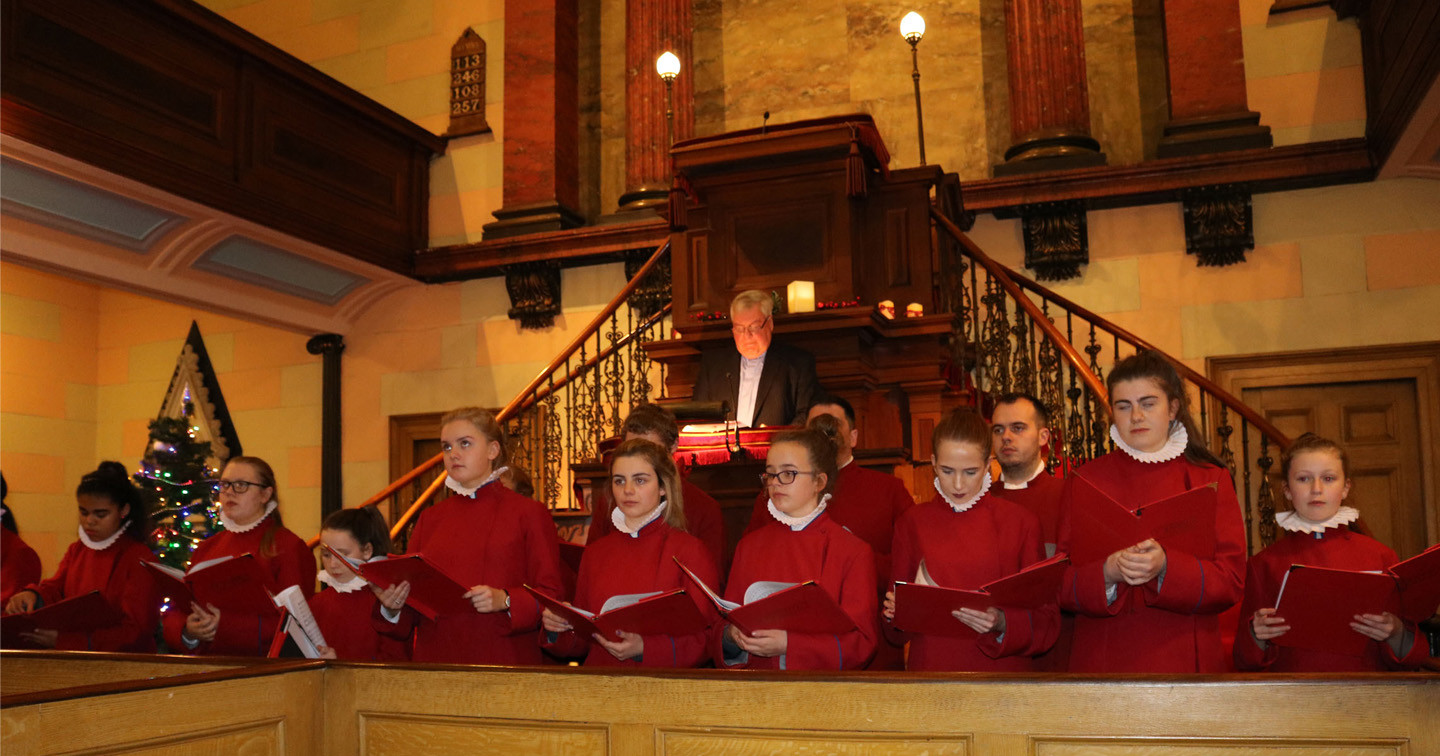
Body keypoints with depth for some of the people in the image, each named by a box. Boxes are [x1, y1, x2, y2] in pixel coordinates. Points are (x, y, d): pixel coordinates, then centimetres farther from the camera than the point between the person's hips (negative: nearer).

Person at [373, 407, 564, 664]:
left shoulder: (529, 514, 3)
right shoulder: (430, 519, 13)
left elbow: (551, 596, -2)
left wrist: (505, 600, -18)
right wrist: (392, 608, -8)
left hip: (504, 662, -3)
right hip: (435, 660, 3)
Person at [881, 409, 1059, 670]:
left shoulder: (1021, 521, 4)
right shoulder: (912, 523, 8)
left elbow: (1047, 622, 3)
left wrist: (1002, 624, -15)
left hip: (1003, 674, -1)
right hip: (929, 671, 1)